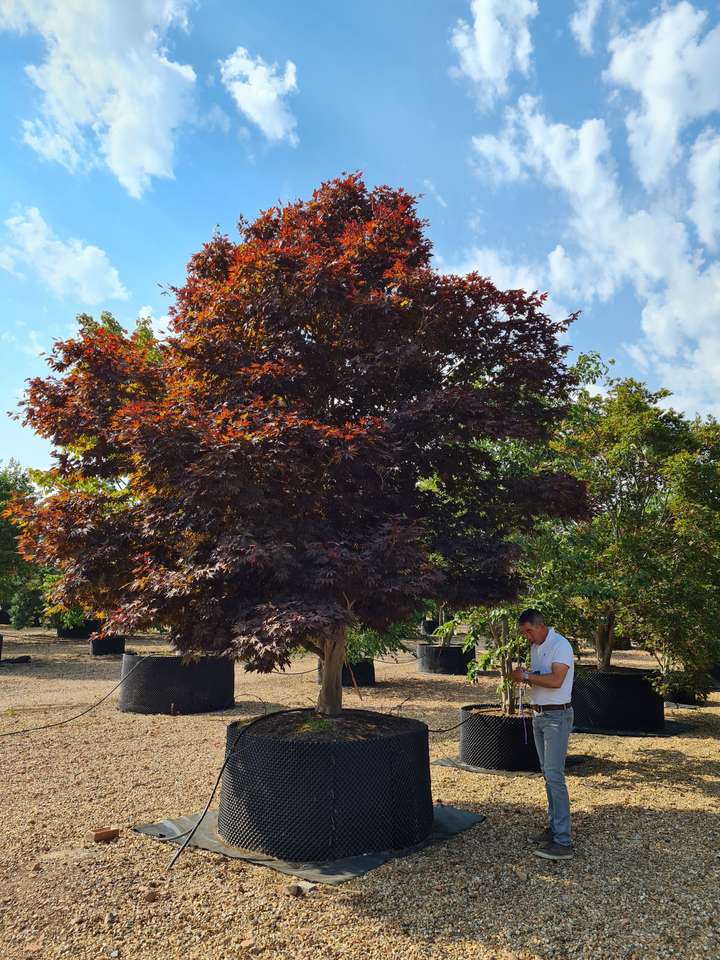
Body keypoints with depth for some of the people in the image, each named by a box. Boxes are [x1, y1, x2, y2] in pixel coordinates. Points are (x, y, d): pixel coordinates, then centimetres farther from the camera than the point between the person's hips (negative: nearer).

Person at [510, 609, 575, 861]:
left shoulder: (560, 645, -16)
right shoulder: (535, 647, 11)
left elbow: (556, 681, -27)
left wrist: (527, 676, -20)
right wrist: (524, 678, -5)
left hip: (557, 716, -9)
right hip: (539, 715, 9)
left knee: (555, 776, -9)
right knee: (547, 774, 14)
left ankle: (563, 842, -5)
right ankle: (553, 828, 24)